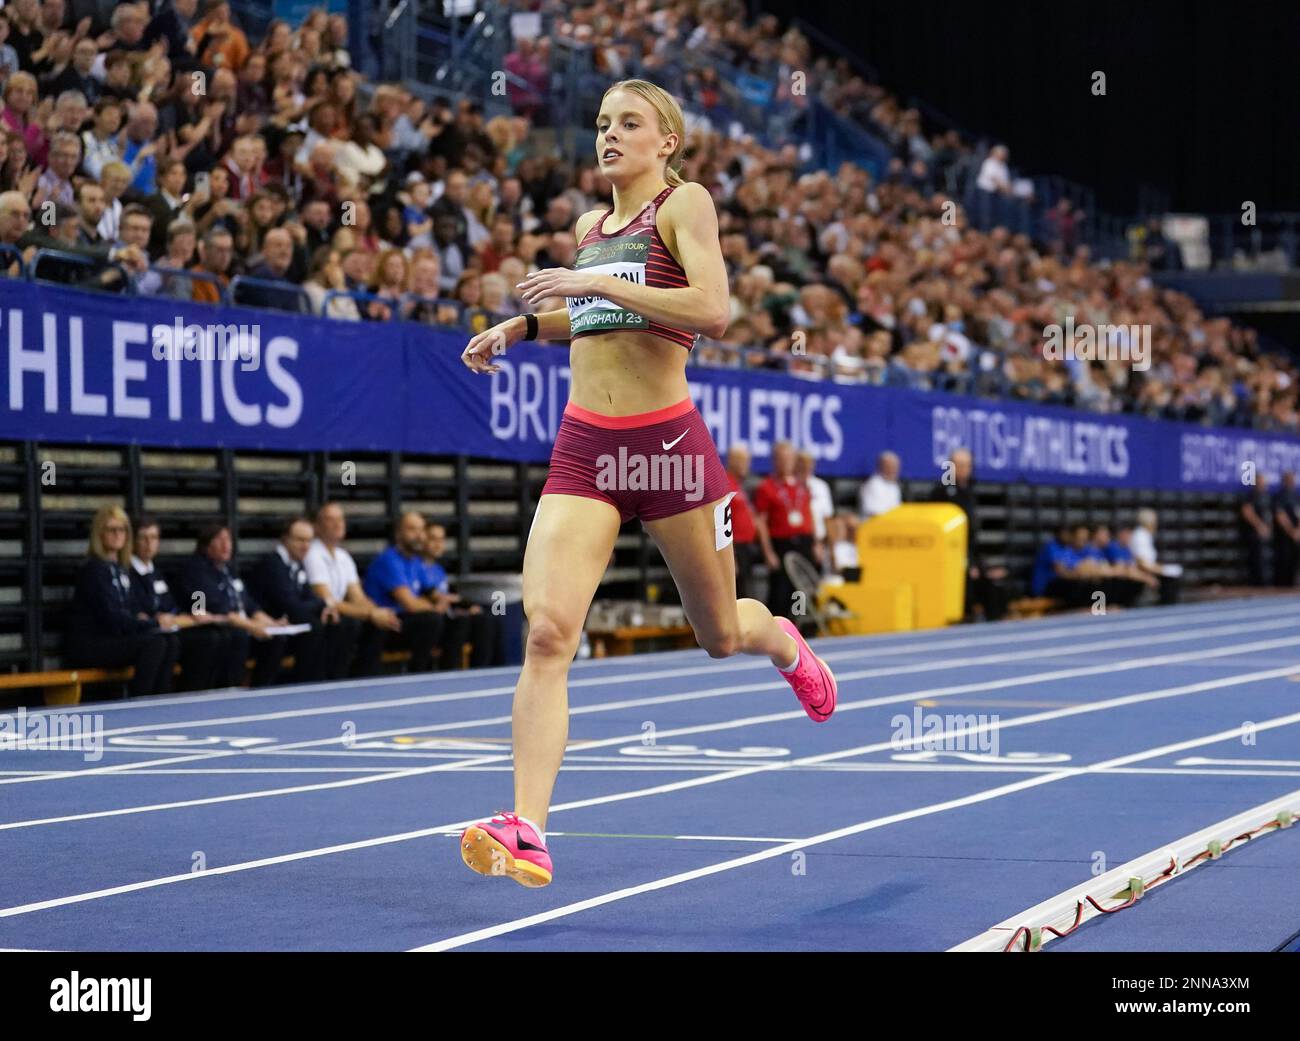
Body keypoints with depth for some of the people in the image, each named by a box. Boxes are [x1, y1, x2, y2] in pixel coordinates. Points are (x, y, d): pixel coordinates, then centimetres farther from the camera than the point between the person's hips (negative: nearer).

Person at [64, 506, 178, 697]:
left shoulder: (122, 568, 15)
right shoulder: (94, 569, -11)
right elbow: (111, 618, -16)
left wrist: (139, 619, -3)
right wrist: (153, 623, -9)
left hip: (111, 637, 8)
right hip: (85, 644, -8)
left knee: (170, 641, -12)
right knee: (154, 643, -26)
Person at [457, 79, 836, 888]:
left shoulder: (685, 203, -4)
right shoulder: (589, 229, 15)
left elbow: (713, 310, -19)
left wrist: (597, 283, -21)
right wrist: (523, 326, 18)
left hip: (666, 441, -4)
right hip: (583, 448, 4)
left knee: (720, 635, 14)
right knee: (547, 632, -16)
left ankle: (787, 645, 53)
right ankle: (526, 833, -23)